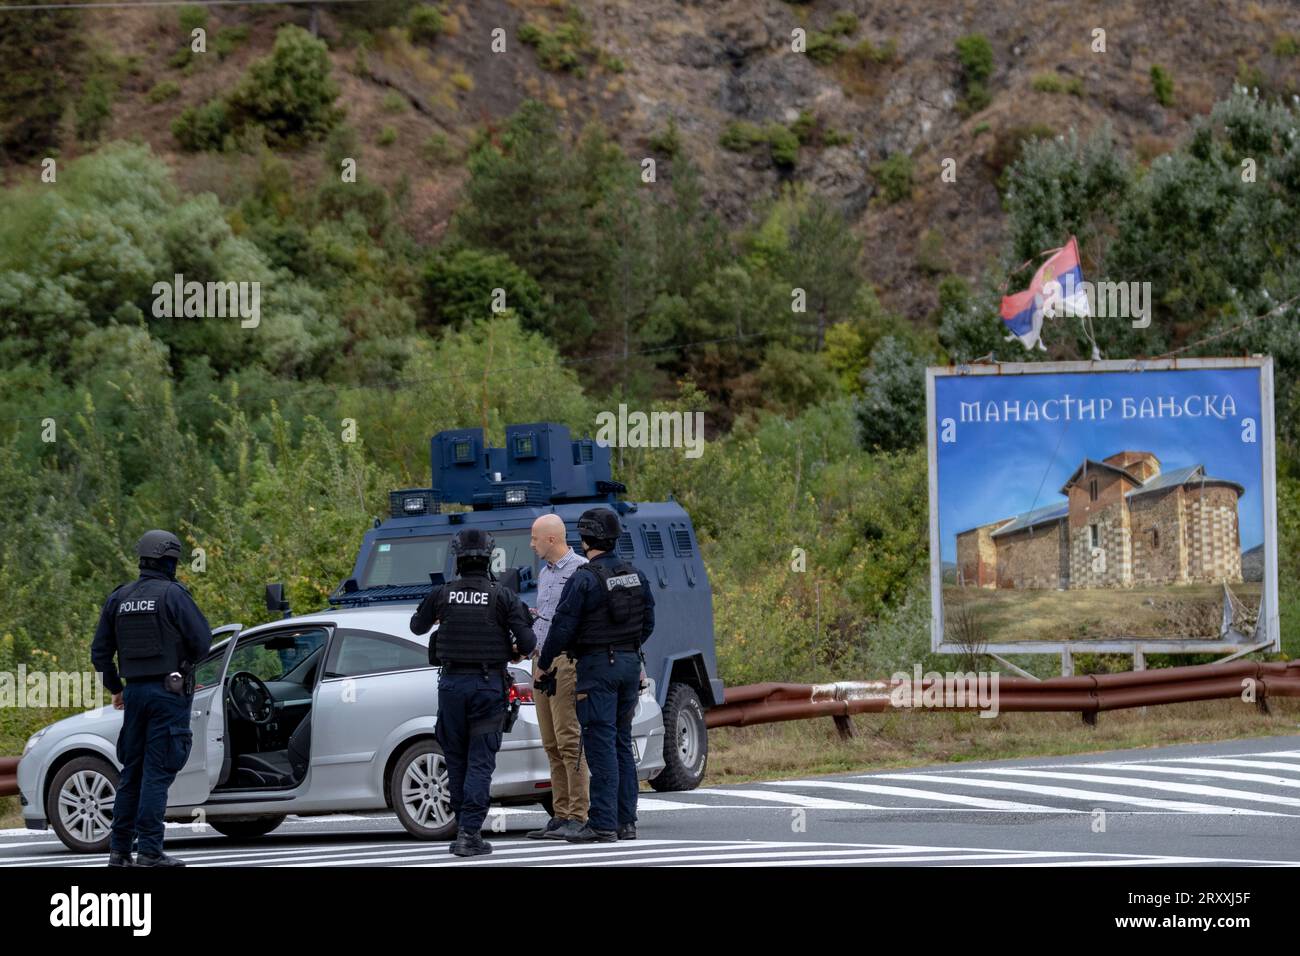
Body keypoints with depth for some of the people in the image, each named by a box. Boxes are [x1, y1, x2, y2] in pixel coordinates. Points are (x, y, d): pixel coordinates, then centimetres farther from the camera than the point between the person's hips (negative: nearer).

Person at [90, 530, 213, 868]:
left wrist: (115, 688, 25)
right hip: (168, 690, -6)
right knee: (157, 772, -6)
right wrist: (186, 662, 9)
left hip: (134, 691, 6)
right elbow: (202, 639, -12)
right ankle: (150, 851, -8)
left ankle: (119, 849, 13)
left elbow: (99, 652, 12)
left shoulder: (118, 598, 9)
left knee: (132, 772, 13)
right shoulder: (172, 594, -9)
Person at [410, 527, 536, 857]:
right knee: (480, 761, -2)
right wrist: (518, 652, 15)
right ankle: (470, 832, -13)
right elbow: (527, 641, -9)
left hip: (451, 683, 2)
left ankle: (463, 828, 15)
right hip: (489, 685, -2)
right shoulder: (503, 597, -5)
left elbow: (417, 626, 19)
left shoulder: (441, 594, 0)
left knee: (456, 760, 13)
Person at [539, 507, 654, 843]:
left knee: (601, 746, -7)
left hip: (597, 665, -7)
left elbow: (563, 626, -12)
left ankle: (603, 824, -10)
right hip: (630, 664, 7)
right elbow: (648, 622, 14)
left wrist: (544, 663, 1)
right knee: (622, 744, 13)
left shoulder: (584, 579, -14)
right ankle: (626, 822, 14)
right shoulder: (635, 576, 8)